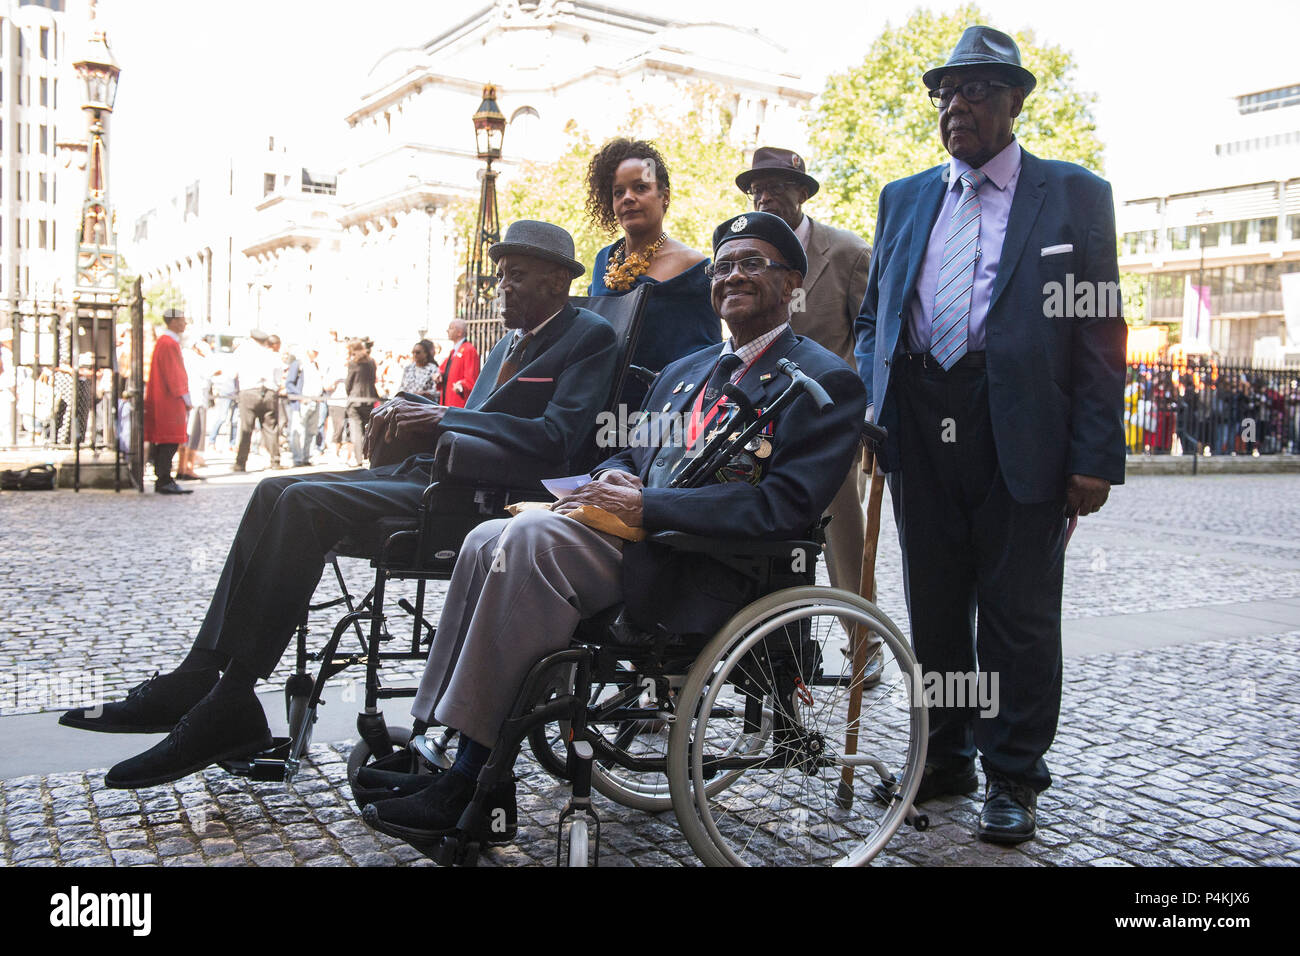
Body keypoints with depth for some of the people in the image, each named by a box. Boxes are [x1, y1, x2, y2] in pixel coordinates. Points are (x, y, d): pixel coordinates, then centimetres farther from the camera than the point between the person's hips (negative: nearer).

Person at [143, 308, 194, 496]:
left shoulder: (163, 341, 19)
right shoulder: (169, 343, -13)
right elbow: (173, 375, -17)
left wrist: (184, 399, 20)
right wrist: (186, 399, -13)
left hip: (162, 401, 10)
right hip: (170, 402, -10)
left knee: (164, 443, 10)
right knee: (169, 443, -8)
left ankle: (162, 481, 13)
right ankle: (164, 482, -8)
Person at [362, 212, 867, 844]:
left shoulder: (823, 381, -2)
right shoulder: (685, 371, 25)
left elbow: (785, 508, -16)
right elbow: (630, 457, 26)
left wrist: (644, 505, -18)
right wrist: (613, 480, -1)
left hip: (708, 572, -8)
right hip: (641, 534, 8)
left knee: (530, 538, -26)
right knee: (489, 539, -13)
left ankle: (472, 786, -20)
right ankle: (444, 752, -12)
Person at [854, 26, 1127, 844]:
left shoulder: (1075, 195, 4)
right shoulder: (904, 198, 15)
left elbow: (1101, 333, -2)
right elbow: (873, 317, 17)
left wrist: (1096, 457, -10)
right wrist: (871, 408, 1)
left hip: (1022, 434, -4)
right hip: (921, 432, 4)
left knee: (1019, 615, 4)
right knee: (933, 607, 13)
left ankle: (1013, 777, 20)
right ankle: (945, 757, 28)